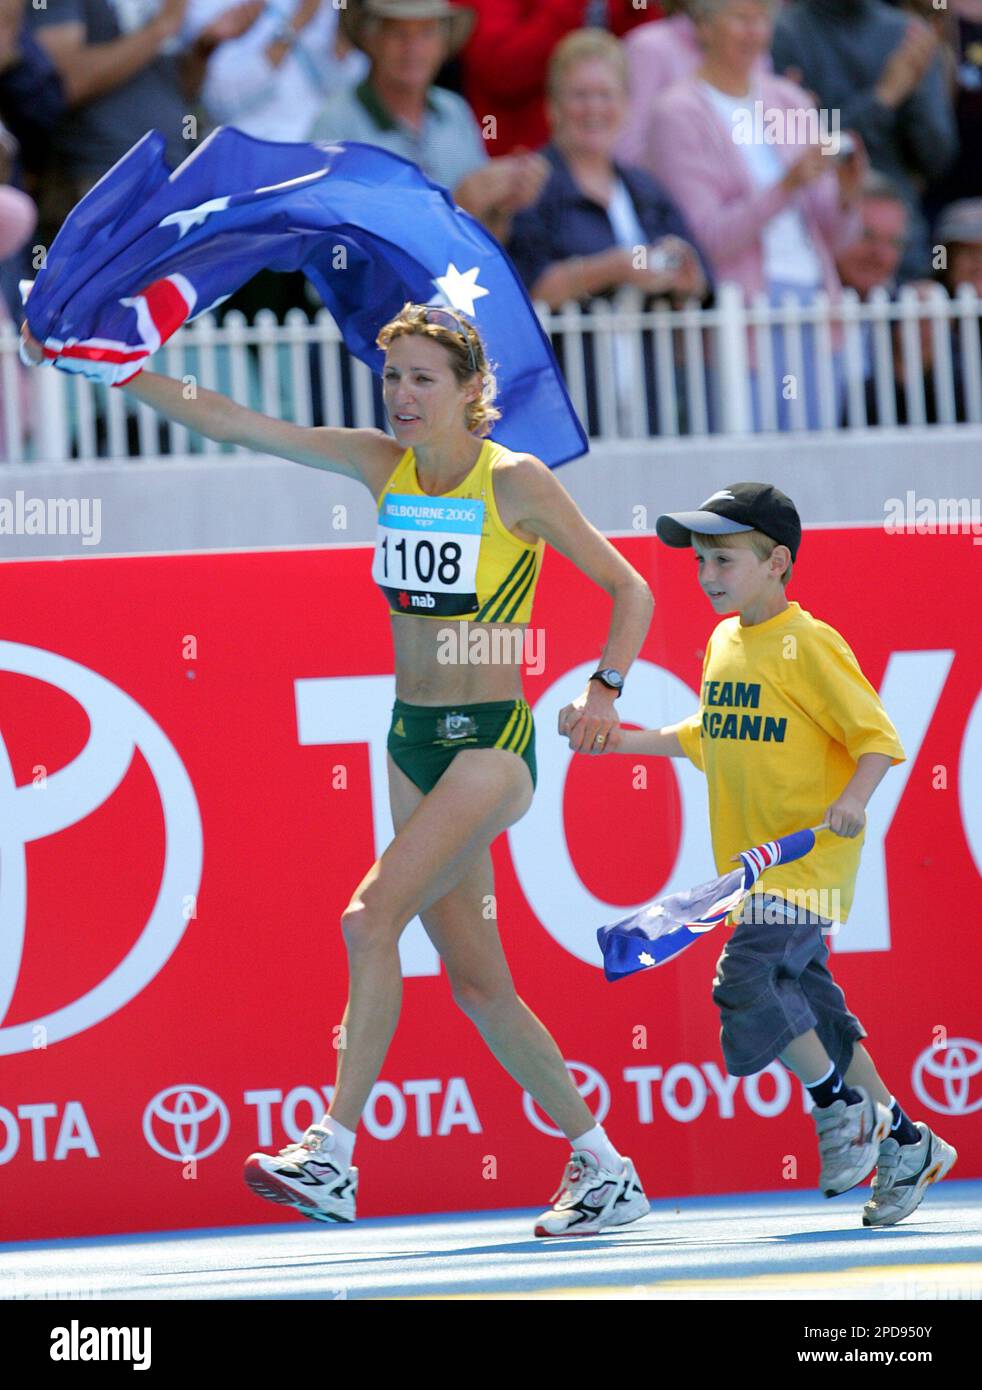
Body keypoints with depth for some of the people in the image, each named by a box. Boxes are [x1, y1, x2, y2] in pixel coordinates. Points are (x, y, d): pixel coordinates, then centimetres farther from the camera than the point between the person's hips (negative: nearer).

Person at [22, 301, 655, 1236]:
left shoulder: (516, 483, -10)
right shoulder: (382, 465, 4)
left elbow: (629, 590, -5)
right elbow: (228, 423, 2)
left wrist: (605, 688, -20)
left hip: (491, 741, -7)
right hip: (412, 739, 7)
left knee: (370, 917, -23)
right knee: (475, 980, 8)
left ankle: (332, 1156, -24)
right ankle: (604, 1171, 19)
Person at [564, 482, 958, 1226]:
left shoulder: (809, 645, -13)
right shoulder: (723, 643, 11)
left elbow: (877, 737, -13)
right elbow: (708, 738, 24)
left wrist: (853, 800, -29)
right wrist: (621, 739, 19)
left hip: (810, 862, -8)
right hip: (752, 867, 8)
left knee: (749, 979, -21)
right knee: (806, 1002, 10)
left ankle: (841, 1099, 0)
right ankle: (903, 1142, 21)